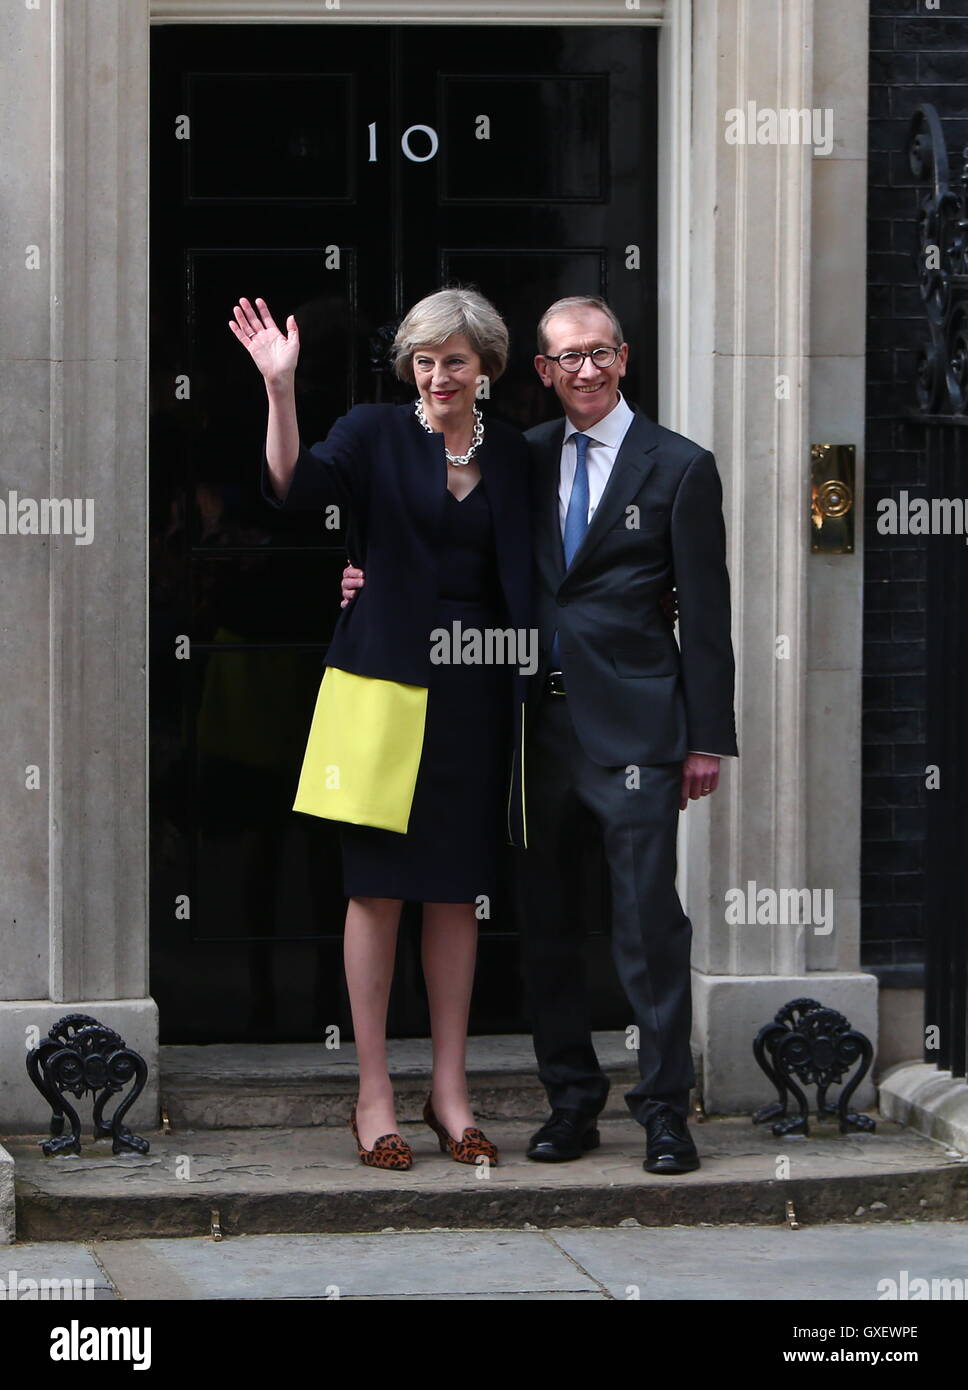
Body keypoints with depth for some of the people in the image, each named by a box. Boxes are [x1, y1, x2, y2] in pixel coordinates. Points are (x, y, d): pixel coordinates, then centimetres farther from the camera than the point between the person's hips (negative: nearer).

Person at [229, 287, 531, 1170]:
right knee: (378, 888, -1)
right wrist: (281, 390, -28)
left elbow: (522, 583, 12)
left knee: (458, 891, 7)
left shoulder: (512, 456, 10)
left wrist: (532, 690, 1)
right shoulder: (376, 435, 0)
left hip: (474, 692, 3)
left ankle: (450, 1091, 14)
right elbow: (294, 488, -17)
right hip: (384, 682, -3)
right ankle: (374, 1095, 4)